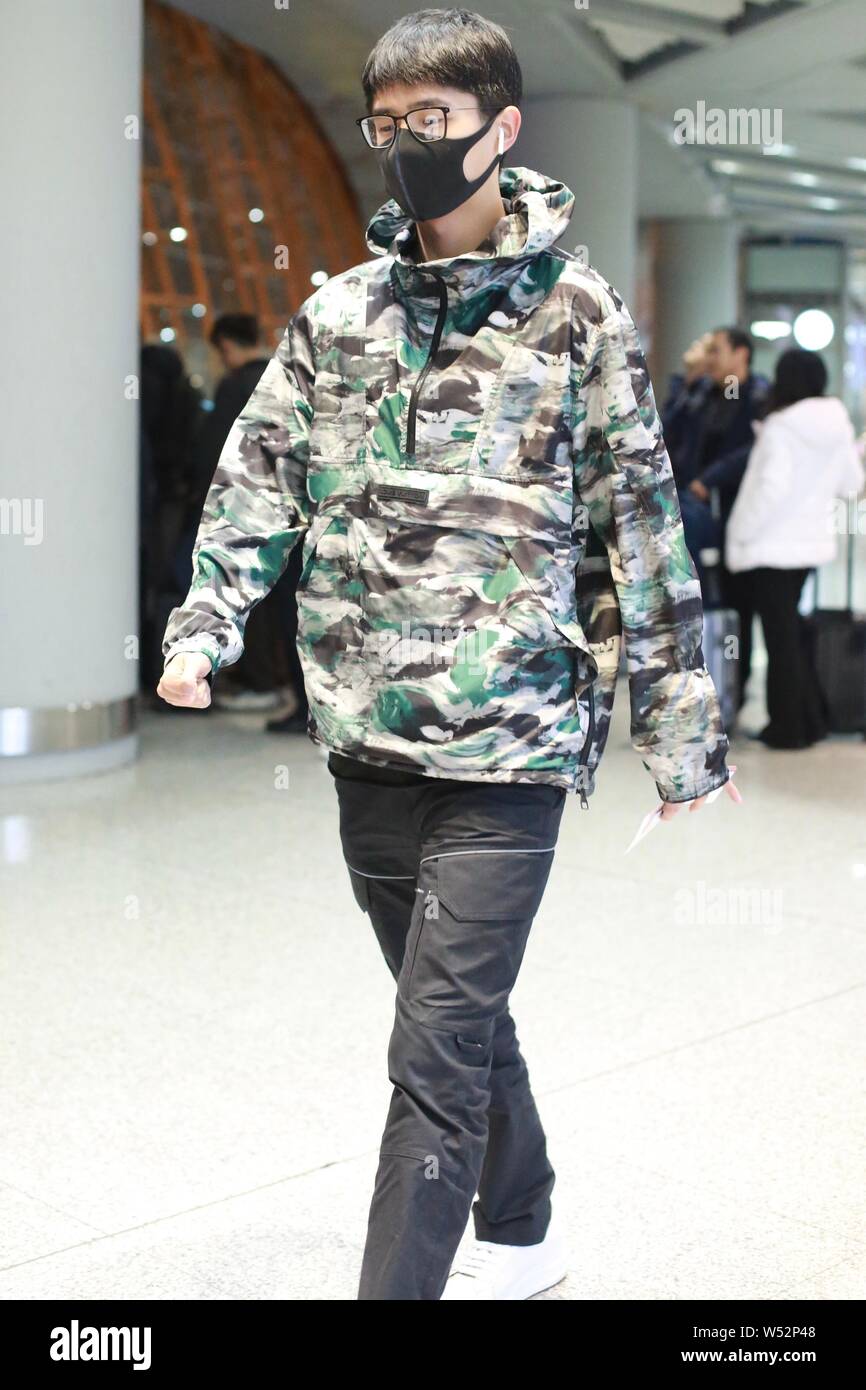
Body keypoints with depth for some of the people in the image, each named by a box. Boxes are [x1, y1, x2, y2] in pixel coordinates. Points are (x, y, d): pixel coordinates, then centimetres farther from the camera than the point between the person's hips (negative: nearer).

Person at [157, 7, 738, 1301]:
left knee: (437, 1057, -7)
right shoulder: (340, 311, 9)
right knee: (460, 1022, 19)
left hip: (509, 741, -5)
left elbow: (643, 525, -2)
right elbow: (260, 479, 9)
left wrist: (681, 727, -2)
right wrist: (206, 627, -6)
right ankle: (521, 1235, 41)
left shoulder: (576, 311, -3)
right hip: (368, 737, 5)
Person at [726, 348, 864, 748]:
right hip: (812, 543, 7)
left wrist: (742, 533, -13)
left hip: (772, 547, -6)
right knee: (792, 631, 20)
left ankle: (788, 728, 9)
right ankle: (810, 720, 24)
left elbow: (773, 486, -22)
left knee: (781, 636, 2)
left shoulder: (781, 428, -16)